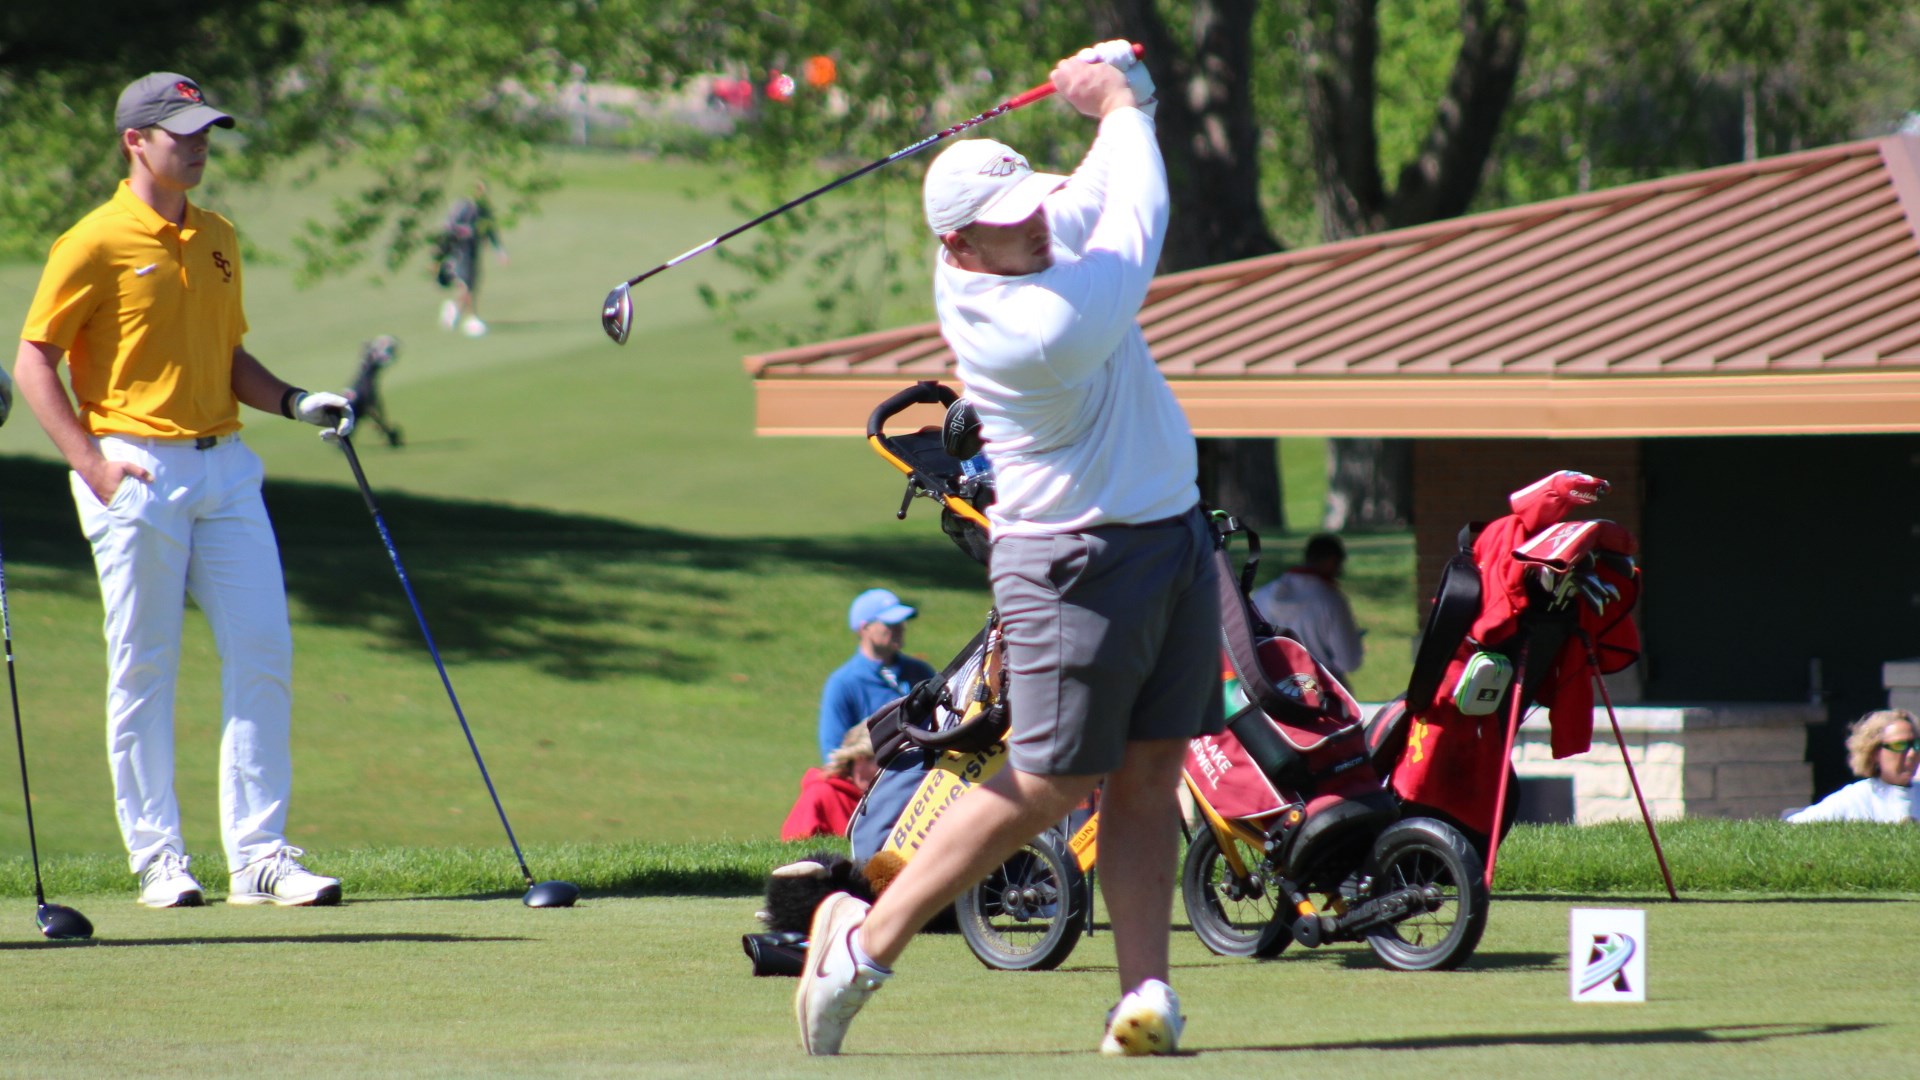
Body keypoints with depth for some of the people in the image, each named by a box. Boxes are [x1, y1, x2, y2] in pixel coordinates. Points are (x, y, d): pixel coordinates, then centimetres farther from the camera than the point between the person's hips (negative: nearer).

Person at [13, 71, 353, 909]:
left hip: (223, 465, 6)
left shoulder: (217, 240, 15)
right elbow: (35, 360, -6)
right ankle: (157, 860, 6)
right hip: (137, 474, -6)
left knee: (263, 658, -1)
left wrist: (294, 402, 7)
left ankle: (258, 856, 2)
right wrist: (91, 463, -13)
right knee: (143, 673, -1)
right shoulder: (96, 245, -5)